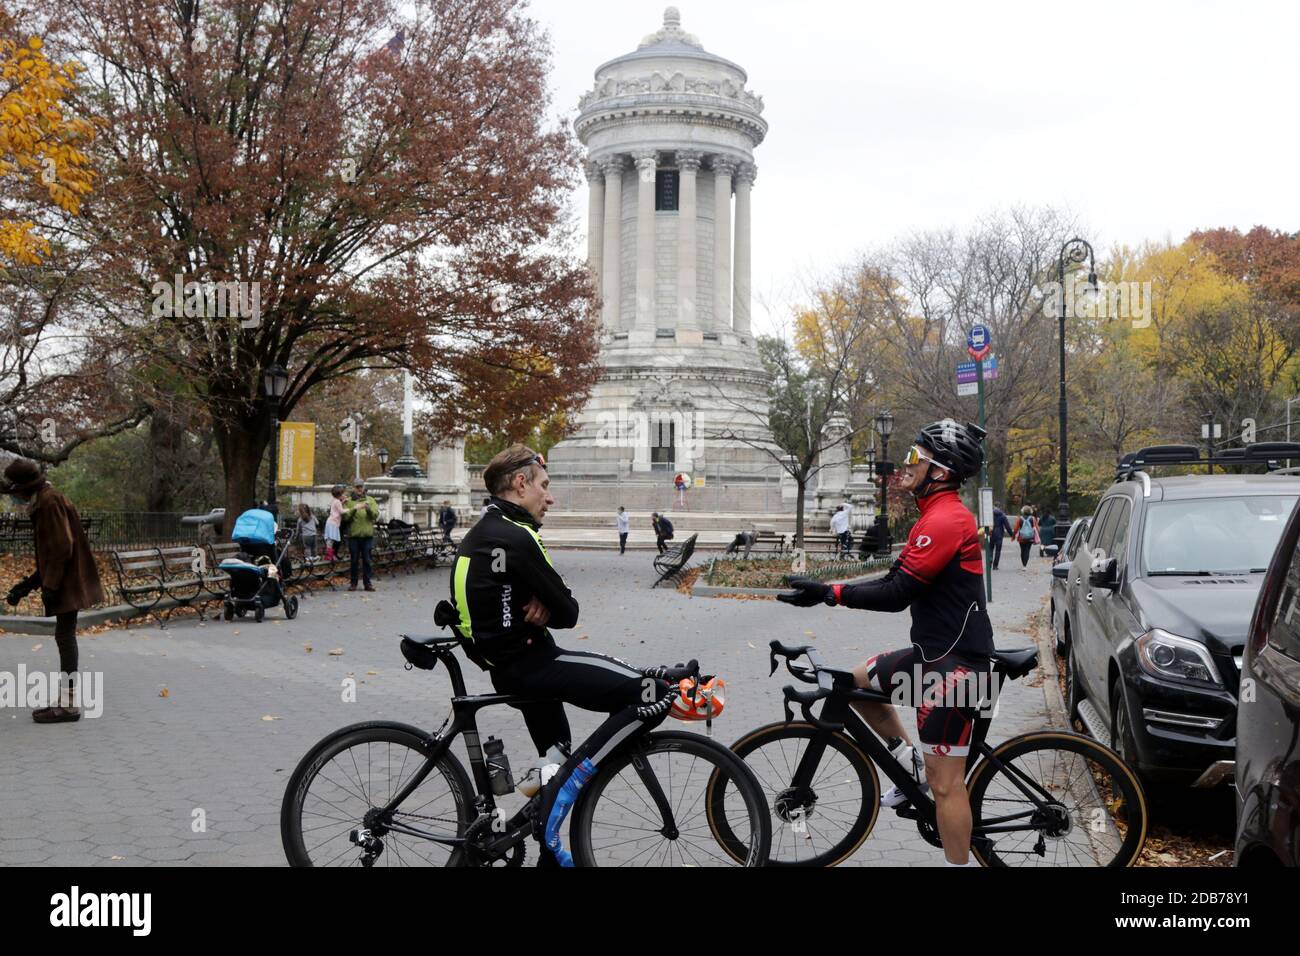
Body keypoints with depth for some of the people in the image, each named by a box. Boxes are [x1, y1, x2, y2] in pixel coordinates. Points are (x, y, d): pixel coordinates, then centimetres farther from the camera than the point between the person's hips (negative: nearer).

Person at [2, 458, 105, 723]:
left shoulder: (51, 502, -14)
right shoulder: (43, 504, 17)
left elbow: (62, 548, -20)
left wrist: (49, 585, -20)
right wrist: (27, 584, 18)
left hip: (67, 583, -10)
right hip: (66, 583, 10)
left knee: (65, 636, -7)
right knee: (64, 636, 13)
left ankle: (68, 704, -5)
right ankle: (64, 700, 19)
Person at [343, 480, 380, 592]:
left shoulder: (370, 500, 12)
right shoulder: (348, 501, 7)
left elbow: (375, 515, 0)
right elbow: (345, 517, -5)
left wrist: (369, 509, -19)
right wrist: (354, 509, -21)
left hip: (367, 535, 1)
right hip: (353, 535, -1)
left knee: (367, 560, 2)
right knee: (354, 560, 3)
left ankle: (367, 583, 6)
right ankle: (353, 583, 9)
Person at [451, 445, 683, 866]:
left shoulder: (479, 535, 13)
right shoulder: (515, 538, -20)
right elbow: (568, 613, -17)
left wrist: (540, 606, -6)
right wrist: (549, 609, 6)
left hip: (506, 664, 11)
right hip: (529, 662, -11)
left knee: (557, 760, 30)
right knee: (657, 693, -19)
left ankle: (551, 855, 41)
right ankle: (558, 797, -15)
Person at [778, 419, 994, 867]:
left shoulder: (945, 519, -19)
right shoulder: (935, 516, 15)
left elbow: (898, 593, -22)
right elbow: (896, 582, 14)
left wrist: (830, 593, -19)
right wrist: (827, 590, 5)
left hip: (953, 661, -10)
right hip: (933, 650, 10)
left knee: (945, 781, -5)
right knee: (856, 681, 20)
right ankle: (912, 764, 24)